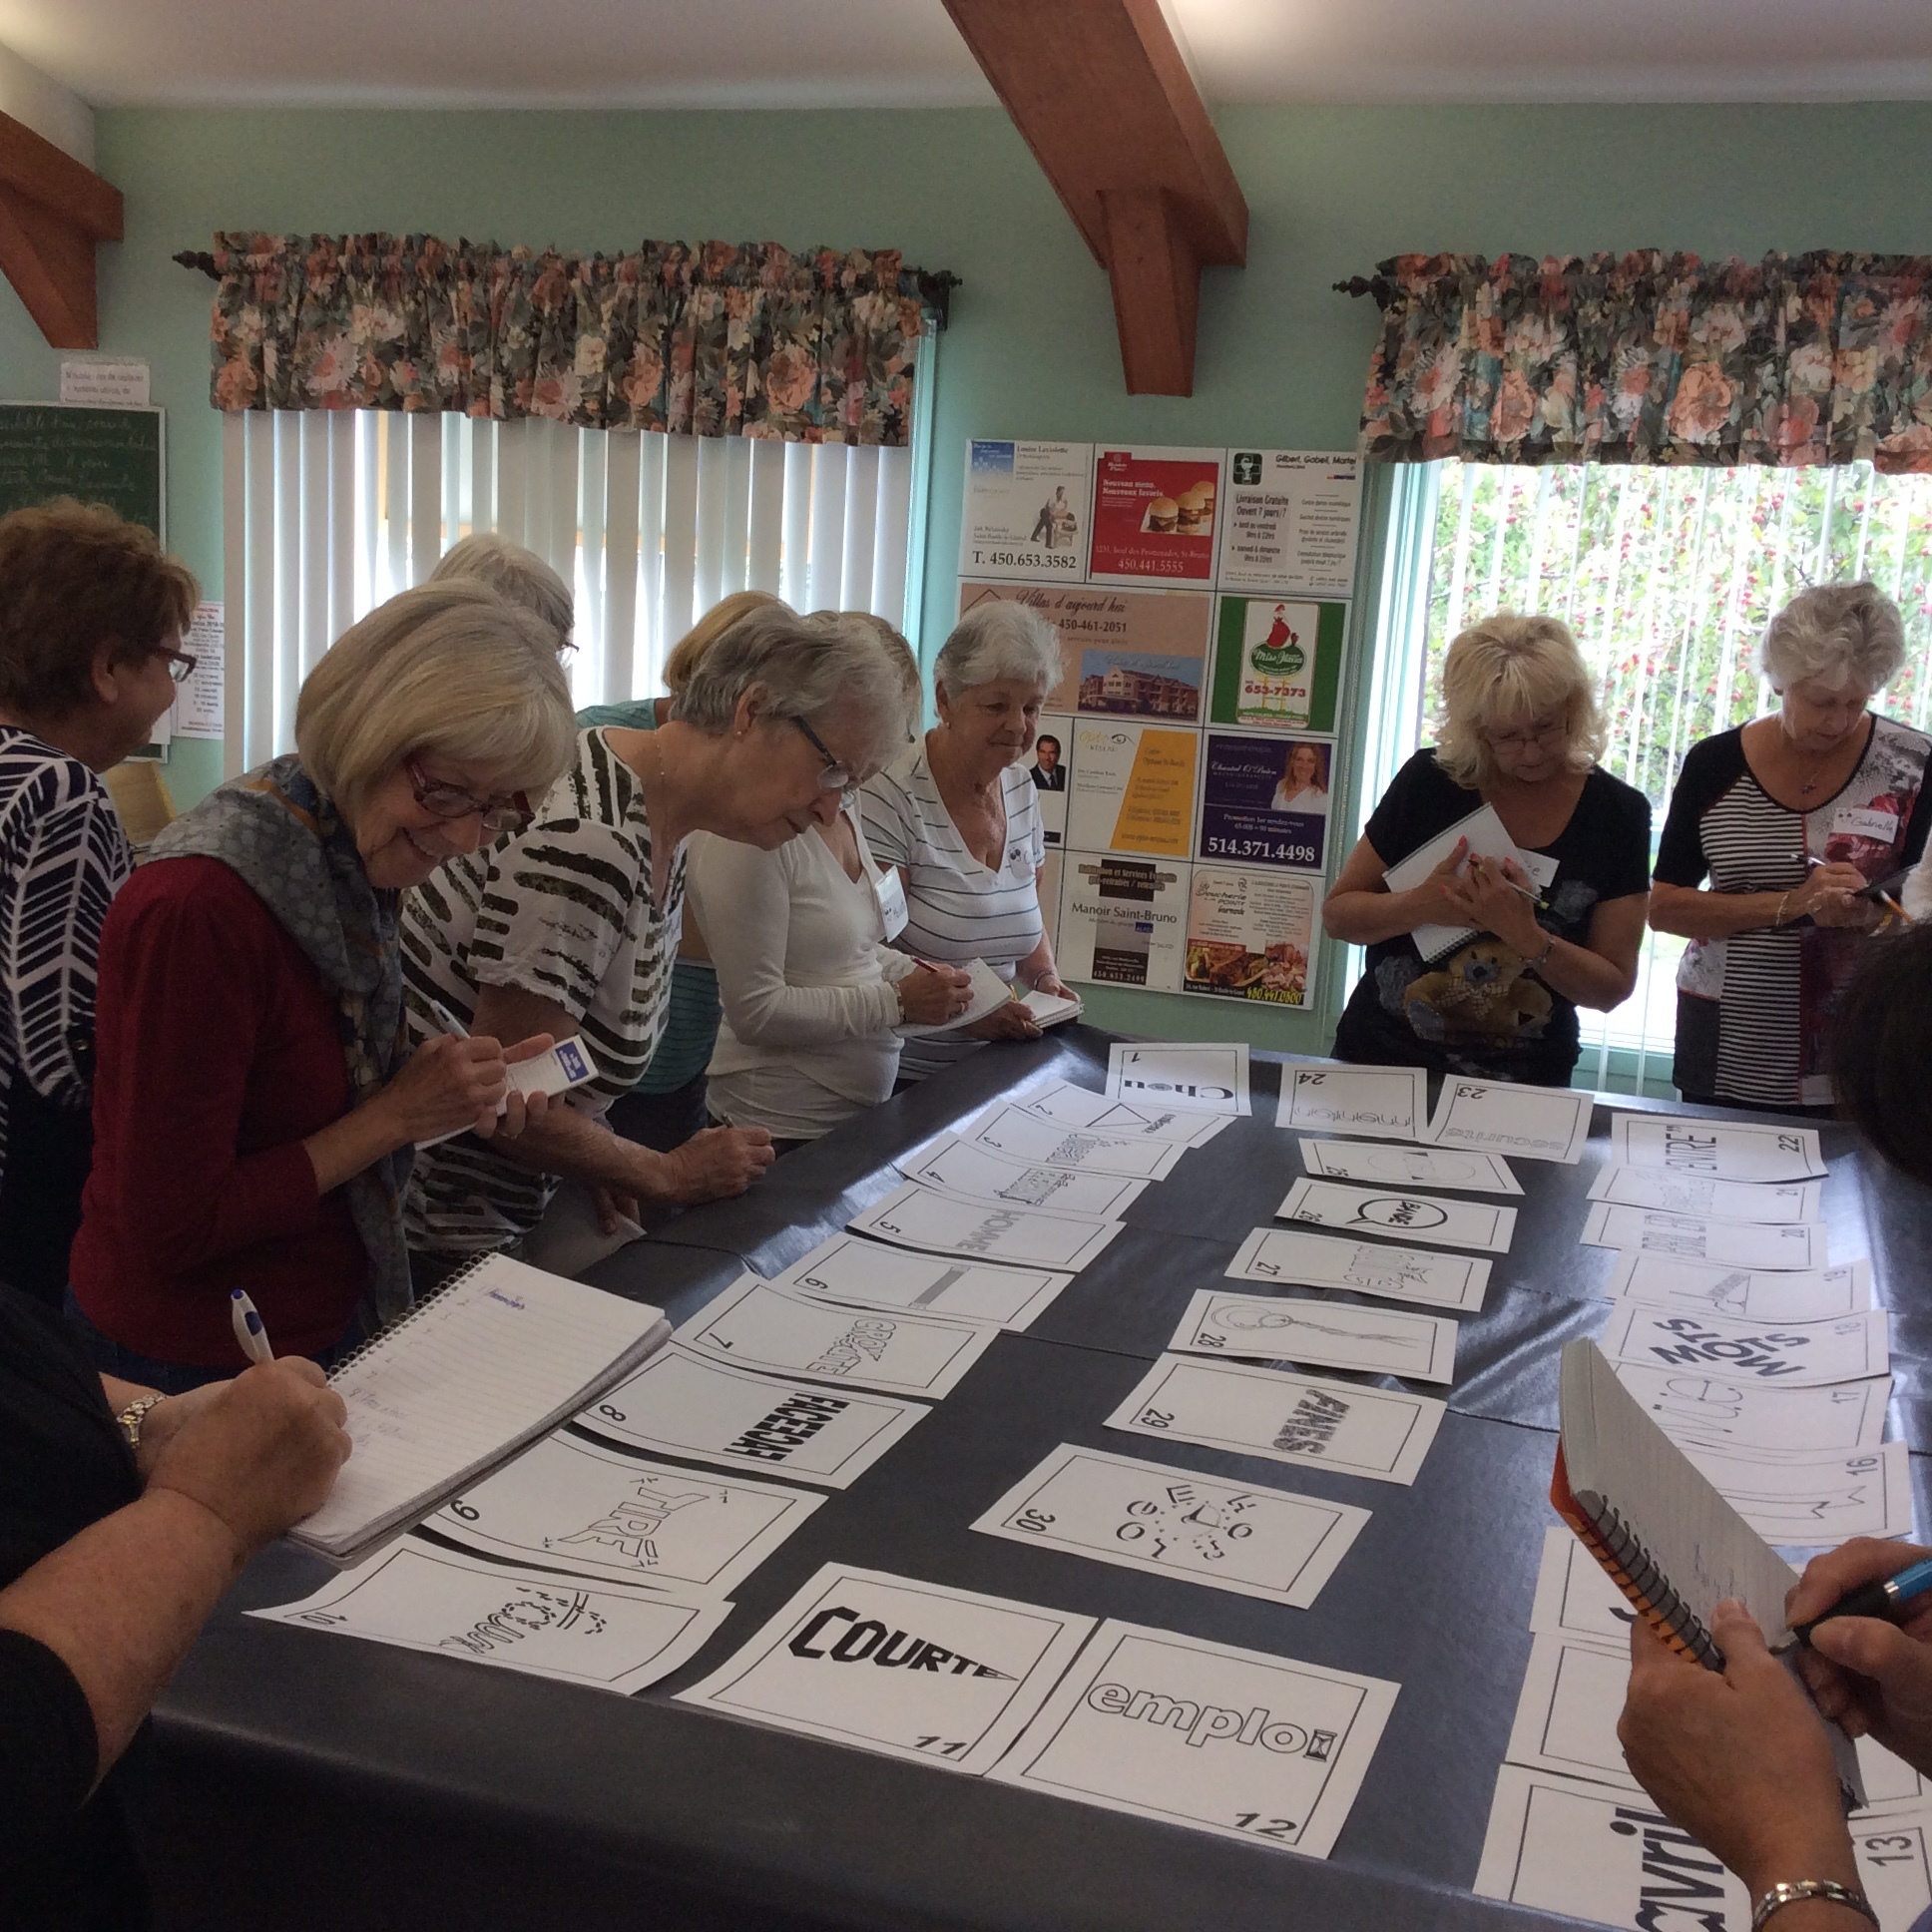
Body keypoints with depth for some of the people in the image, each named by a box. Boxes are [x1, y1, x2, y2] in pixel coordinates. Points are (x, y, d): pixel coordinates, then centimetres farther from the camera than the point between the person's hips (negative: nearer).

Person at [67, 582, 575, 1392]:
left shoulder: (357, 863, -2)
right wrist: (396, 1115, -22)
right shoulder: (196, 908, -27)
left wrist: (440, 1091, -8)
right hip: (189, 1372, -8)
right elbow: (170, 1232, -24)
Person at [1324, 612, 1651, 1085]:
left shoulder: (1618, 814, -3)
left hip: (1523, 1082, 1)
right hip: (1383, 1061, 0)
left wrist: (1525, 936, -19)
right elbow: (1337, 915, 1)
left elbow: (1613, 988, -2)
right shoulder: (1430, 781, -5)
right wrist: (1421, 906, -18)